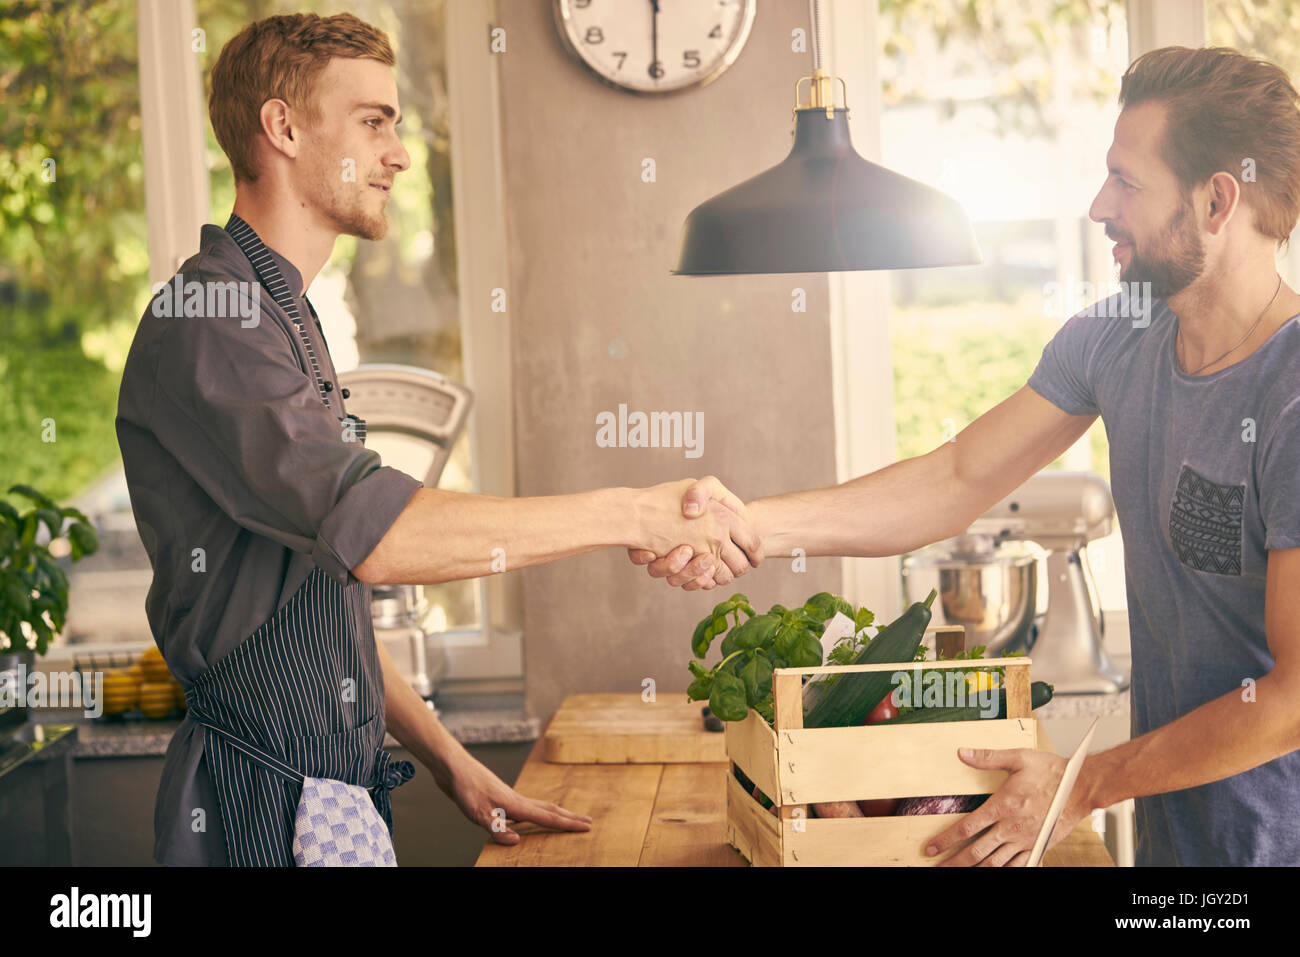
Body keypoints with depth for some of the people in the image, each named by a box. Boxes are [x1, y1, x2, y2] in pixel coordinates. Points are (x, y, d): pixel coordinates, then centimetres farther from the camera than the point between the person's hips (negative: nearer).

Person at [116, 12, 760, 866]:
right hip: (260, 807, -9)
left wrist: (451, 762, 12)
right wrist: (633, 515, -25)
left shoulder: (289, 322, 16)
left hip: (337, 786, 9)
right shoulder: (206, 322, -16)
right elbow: (370, 531, -29)